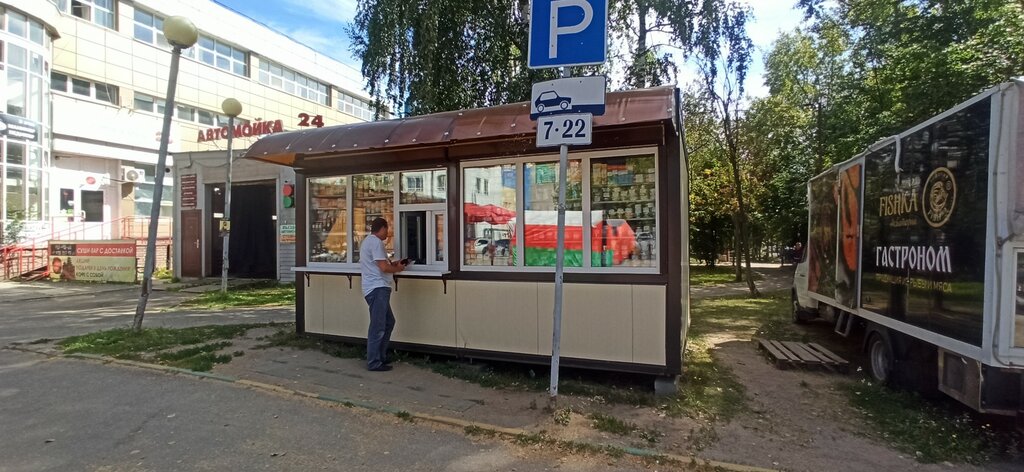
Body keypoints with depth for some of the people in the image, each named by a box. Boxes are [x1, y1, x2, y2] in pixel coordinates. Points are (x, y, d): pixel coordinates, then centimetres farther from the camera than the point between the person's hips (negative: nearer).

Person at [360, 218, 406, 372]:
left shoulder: (368, 241, 21)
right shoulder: (376, 242, -12)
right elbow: (384, 267, -18)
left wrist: (391, 264, 18)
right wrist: (398, 268, -1)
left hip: (375, 288, 11)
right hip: (378, 288, -11)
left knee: (389, 322, 17)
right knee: (377, 327, -6)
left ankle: (381, 356, 24)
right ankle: (374, 363, 0)